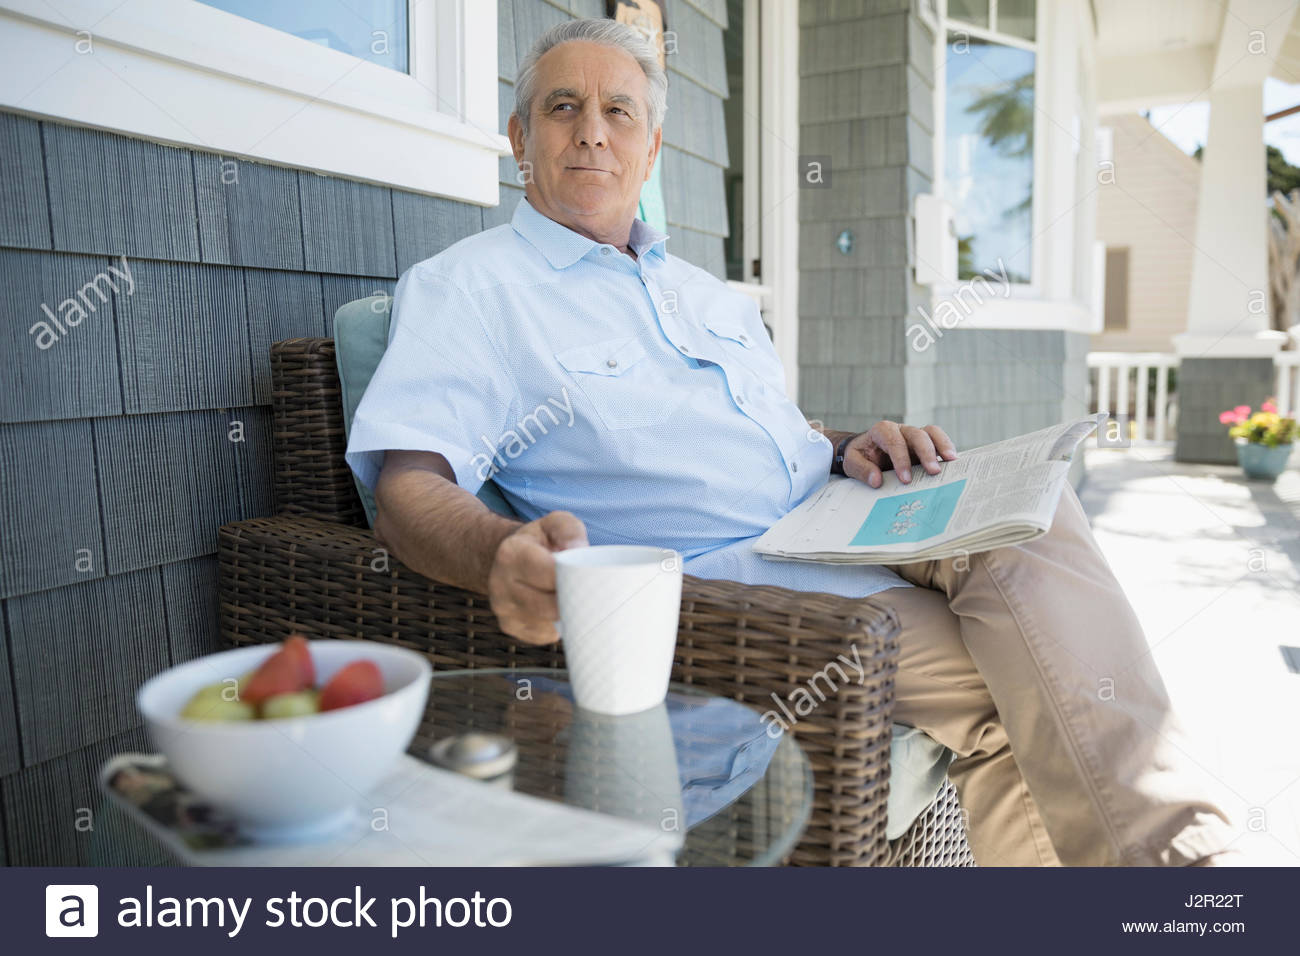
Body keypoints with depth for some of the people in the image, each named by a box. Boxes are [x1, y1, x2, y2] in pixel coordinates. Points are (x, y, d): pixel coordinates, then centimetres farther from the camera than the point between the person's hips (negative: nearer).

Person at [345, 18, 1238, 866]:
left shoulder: (709, 294, 25)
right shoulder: (465, 287, 3)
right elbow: (408, 489, -10)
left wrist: (852, 448, 3)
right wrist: (504, 553, -35)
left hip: (846, 533, 7)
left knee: (1025, 507, -21)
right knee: (1008, 687, -24)